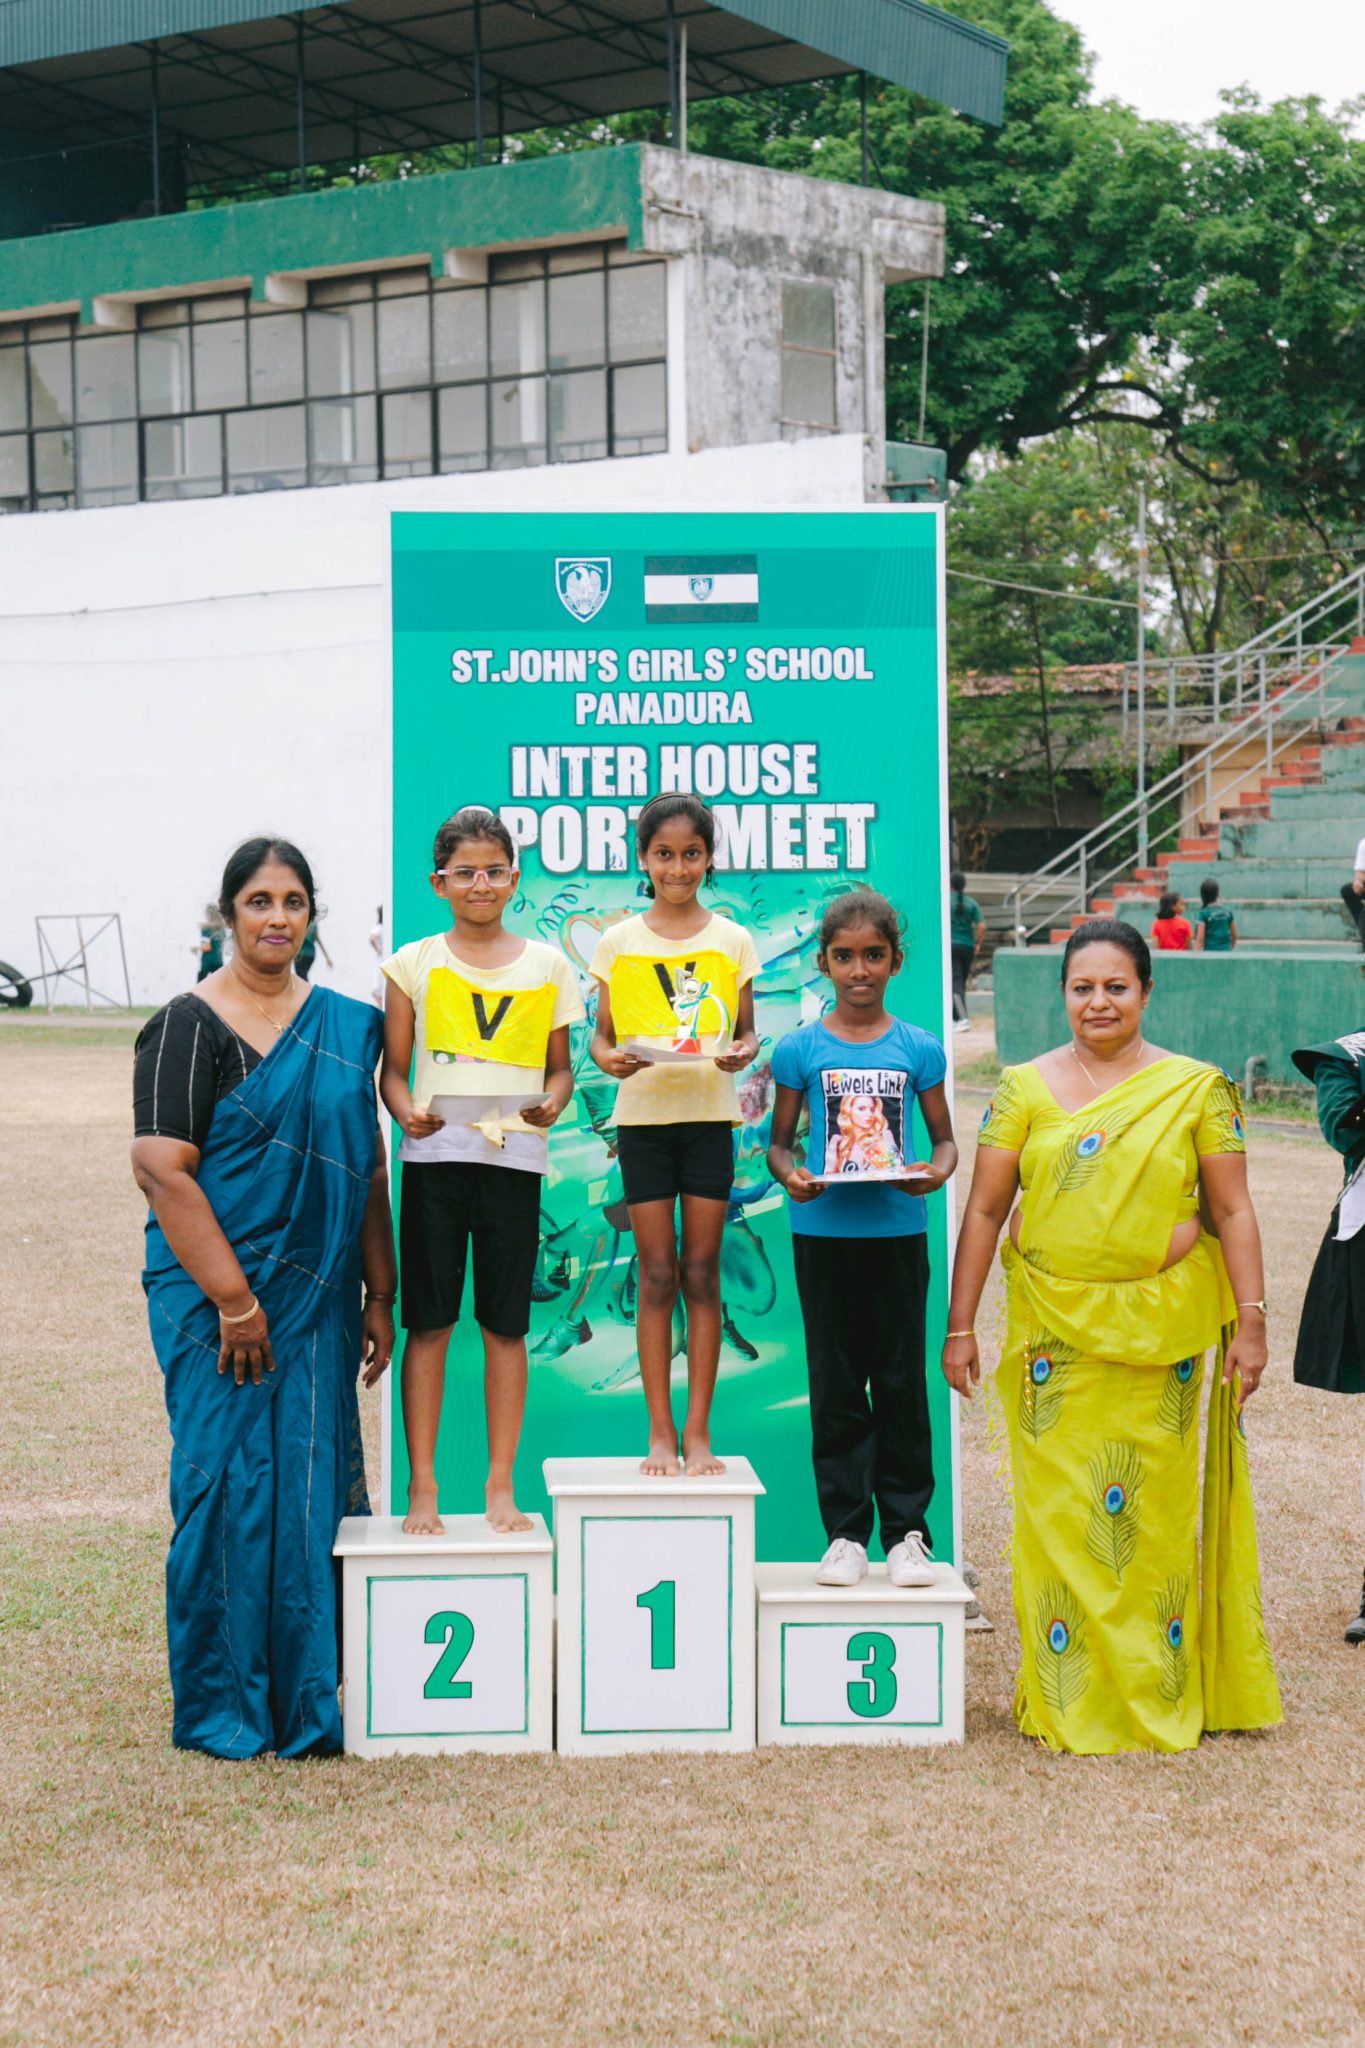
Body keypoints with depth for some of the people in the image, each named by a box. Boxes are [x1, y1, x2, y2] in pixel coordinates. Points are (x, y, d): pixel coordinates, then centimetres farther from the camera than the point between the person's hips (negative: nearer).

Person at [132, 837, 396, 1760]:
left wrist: (379, 1295, 9)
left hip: (318, 1301, 5)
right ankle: (221, 1708, 9)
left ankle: (308, 1701, 15)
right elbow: (162, 1169, -13)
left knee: (313, 1490, 6)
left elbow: (368, 1171, 15)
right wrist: (232, 1298, -17)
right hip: (218, 1295, -5)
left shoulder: (344, 1027, 12)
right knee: (227, 1486, -2)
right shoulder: (191, 1026, -5)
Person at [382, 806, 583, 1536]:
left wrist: (554, 1099, -9)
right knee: (427, 1323, 0)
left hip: (514, 1155, 1)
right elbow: (394, 1069, 5)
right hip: (434, 1155, -1)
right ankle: (421, 1487, 7)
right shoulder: (415, 964, 5)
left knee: (507, 1325, 4)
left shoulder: (546, 965, 9)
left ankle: (501, 1486, 12)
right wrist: (405, 1111, -15)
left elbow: (560, 1065, 13)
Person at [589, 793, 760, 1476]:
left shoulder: (732, 940, 6)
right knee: (657, 1275, 1)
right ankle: (660, 1432, 8)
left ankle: (698, 1430, 9)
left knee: (702, 1272, 3)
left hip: (709, 1113, 0)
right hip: (643, 1113, 0)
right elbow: (601, 1033, 8)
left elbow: (746, 1028, 10)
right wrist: (607, 1056, -14)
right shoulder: (619, 942, 5)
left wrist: (744, 1050, -12)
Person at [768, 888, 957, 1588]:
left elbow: (944, 1138, 11)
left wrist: (937, 1171, -11)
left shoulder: (918, 1049, 4)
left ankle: (906, 1530, 13)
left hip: (897, 1230, 0)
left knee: (901, 1383, 3)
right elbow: (779, 1141, 8)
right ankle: (845, 1534, 12)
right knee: (835, 1386, 5)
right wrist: (791, 1175, -13)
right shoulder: (800, 1049, 3)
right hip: (823, 1232, 0)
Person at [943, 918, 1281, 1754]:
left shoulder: (1197, 1088, 3)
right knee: (1059, 1511, -1)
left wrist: (1250, 1321, -2)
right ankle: (1069, 1701, 11)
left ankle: (1161, 1697, 17)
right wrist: (961, 1326, 2)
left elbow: (1233, 1212, 4)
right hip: (1056, 1330, 0)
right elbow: (984, 1211, 4)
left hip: (1163, 1330, 0)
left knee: (1156, 1510, 4)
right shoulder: (1024, 1089, 4)